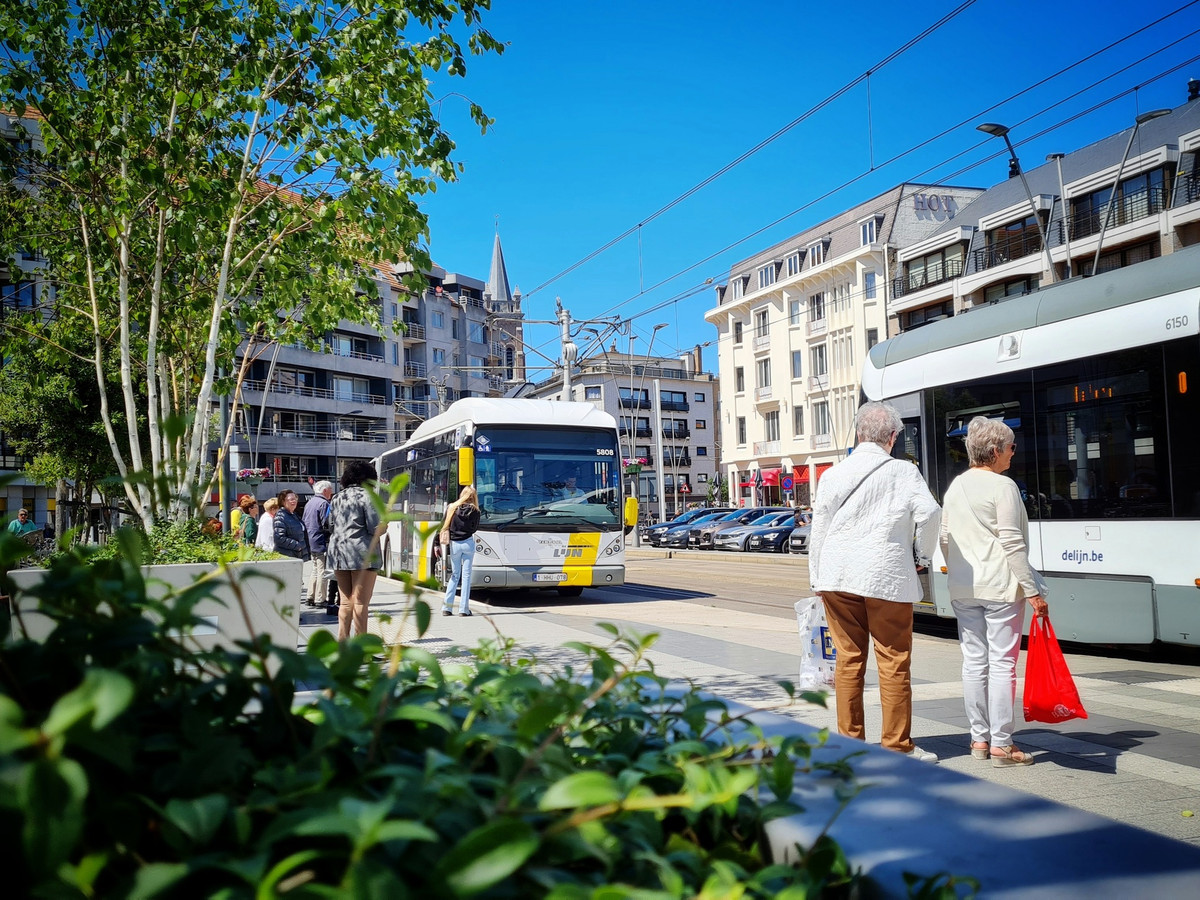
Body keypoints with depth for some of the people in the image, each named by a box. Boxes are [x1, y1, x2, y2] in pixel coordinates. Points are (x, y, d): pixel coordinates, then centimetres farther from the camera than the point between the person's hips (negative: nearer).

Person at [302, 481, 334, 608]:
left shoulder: (309, 503, 16)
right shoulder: (323, 503, -13)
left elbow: (304, 523, 20)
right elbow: (326, 524, -19)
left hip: (311, 542, 9)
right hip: (320, 542, -9)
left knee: (315, 570, 16)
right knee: (322, 571, -6)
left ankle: (311, 598, 17)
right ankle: (319, 600, -6)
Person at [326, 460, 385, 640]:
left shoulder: (337, 498, 15)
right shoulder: (366, 496, -6)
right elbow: (375, 529, -11)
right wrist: (385, 523, 9)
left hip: (338, 551, 7)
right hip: (362, 553, -6)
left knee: (346, 601, 12)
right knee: (361, 602, -4)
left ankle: (342, 639, 11)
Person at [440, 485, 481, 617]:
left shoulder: (451, 508, 2)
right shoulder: (474, 511, -1)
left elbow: (444, 527, 1)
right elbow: (475, 528, 1)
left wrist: (442, 543, 6)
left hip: (454, 544, 2)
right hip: (468, 543, -2)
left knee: (454, 575, 13)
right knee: (466, 575, 3)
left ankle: (446, 607, 7)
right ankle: (464, 608, 0)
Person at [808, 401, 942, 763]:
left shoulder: (834, 474, 7)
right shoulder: (904, 472, -1)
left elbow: (818, 529, 9)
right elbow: (929, 512, -11)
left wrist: (817, 579, 18)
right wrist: (923, 551, 9)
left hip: (837, 577, 3)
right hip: (886, 577, -3)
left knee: (848, 659, 9)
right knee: (894, 662, 3)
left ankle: (849, 742, 15)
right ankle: (897, 746, 7)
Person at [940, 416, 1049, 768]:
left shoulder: (956, 486, 11)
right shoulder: (1003, 486, -9)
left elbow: (945, 540, 13)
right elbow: (1012, 543, -13)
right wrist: (1032, 591, -10)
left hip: (963, 590, 7)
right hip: (1000, 587, -6)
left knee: (974, 661, 10)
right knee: (1002, 663, -2)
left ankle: (979, 739, 15)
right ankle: (1001, 744, 0)